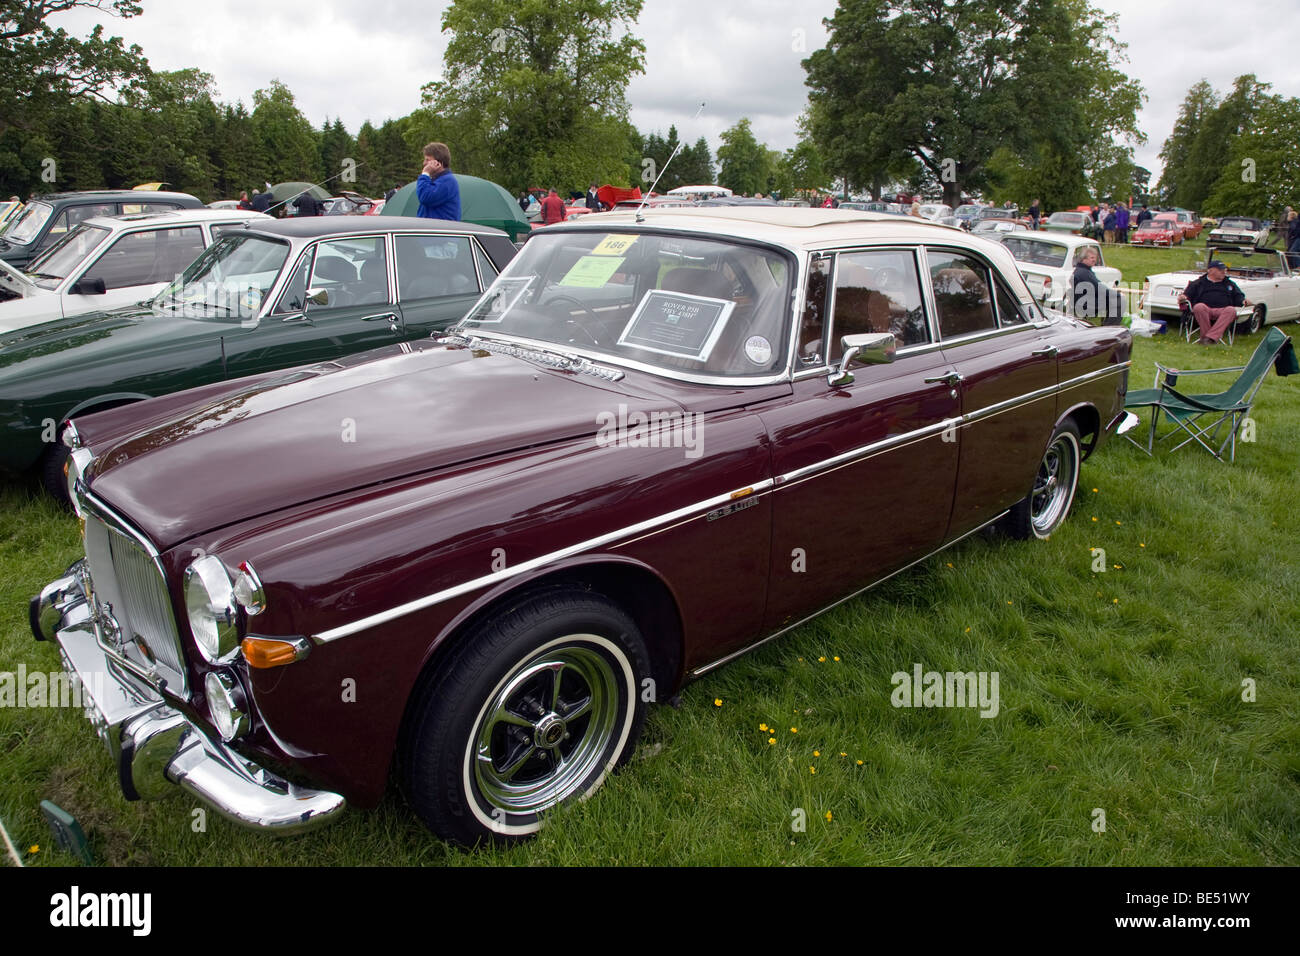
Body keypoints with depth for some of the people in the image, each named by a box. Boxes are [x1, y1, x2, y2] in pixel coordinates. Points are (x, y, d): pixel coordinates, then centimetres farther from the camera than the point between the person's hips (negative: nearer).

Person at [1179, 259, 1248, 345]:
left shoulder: (1230, 284, 31)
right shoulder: (1198, 283, 24)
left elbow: (1238, 297, 25)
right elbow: (1188, 294, 15)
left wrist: (1244, 301, 1)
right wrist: (1182, 298, -9)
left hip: (1222, 312, 2)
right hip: (1204, 310, -2)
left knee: (1231, 310, -34)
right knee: (1199, 307, -38)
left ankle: (1211, 337, -42)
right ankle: (1205, 334, -33)